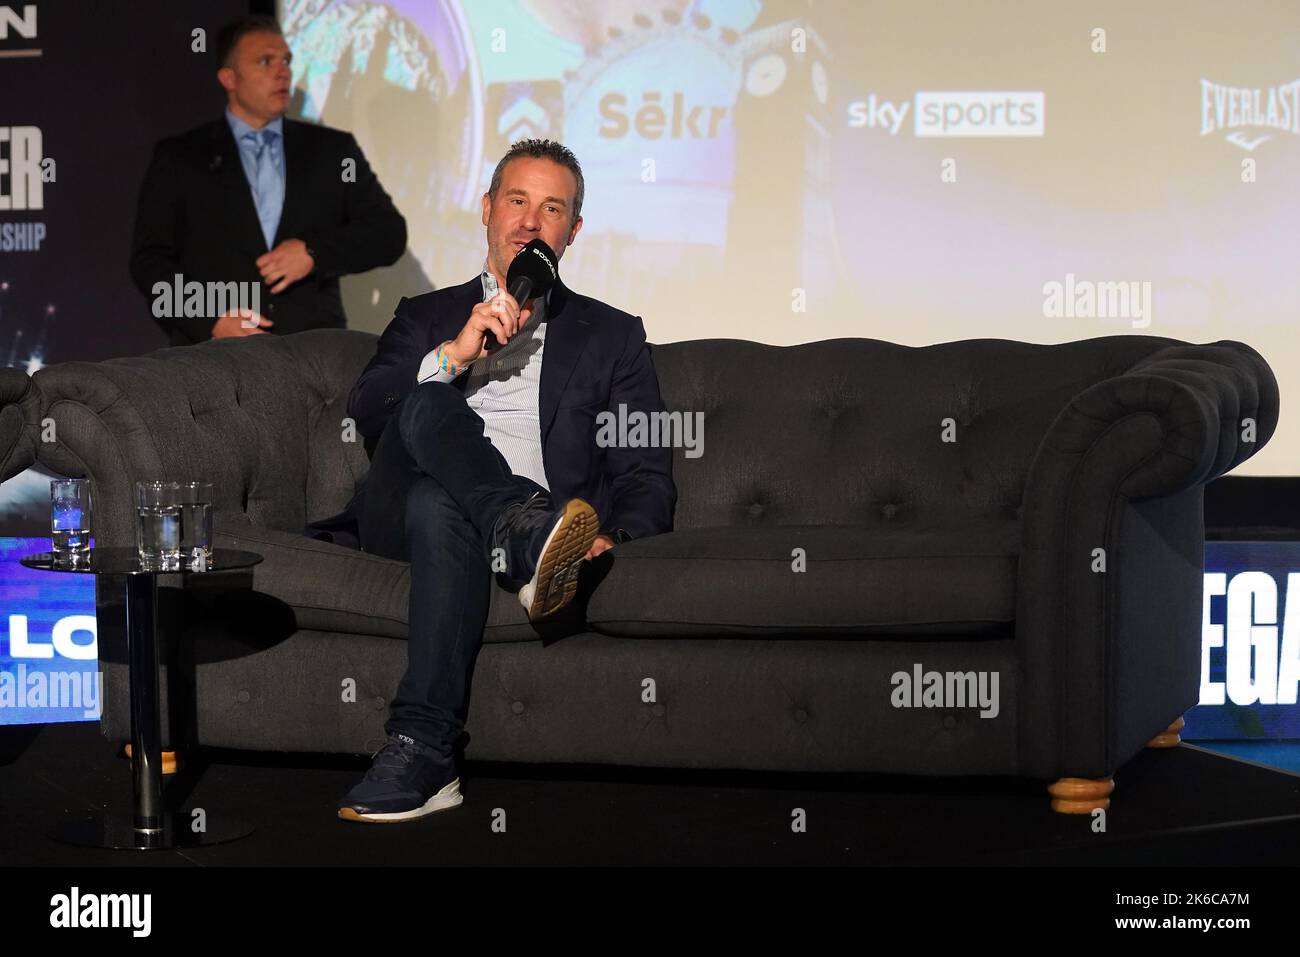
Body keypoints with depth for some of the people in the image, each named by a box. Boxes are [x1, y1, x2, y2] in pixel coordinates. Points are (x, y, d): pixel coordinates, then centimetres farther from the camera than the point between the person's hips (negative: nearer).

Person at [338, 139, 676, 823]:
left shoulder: (612, 335, 24)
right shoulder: (427, 318, 28)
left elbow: (647, 476, 14)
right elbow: (362, 418, 9)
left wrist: (613, 540, -10)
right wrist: (454, 354, -7)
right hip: (404, 515, 1)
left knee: (439, 506, -38)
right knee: (428, 406, -31)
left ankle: (421, 748, -46)